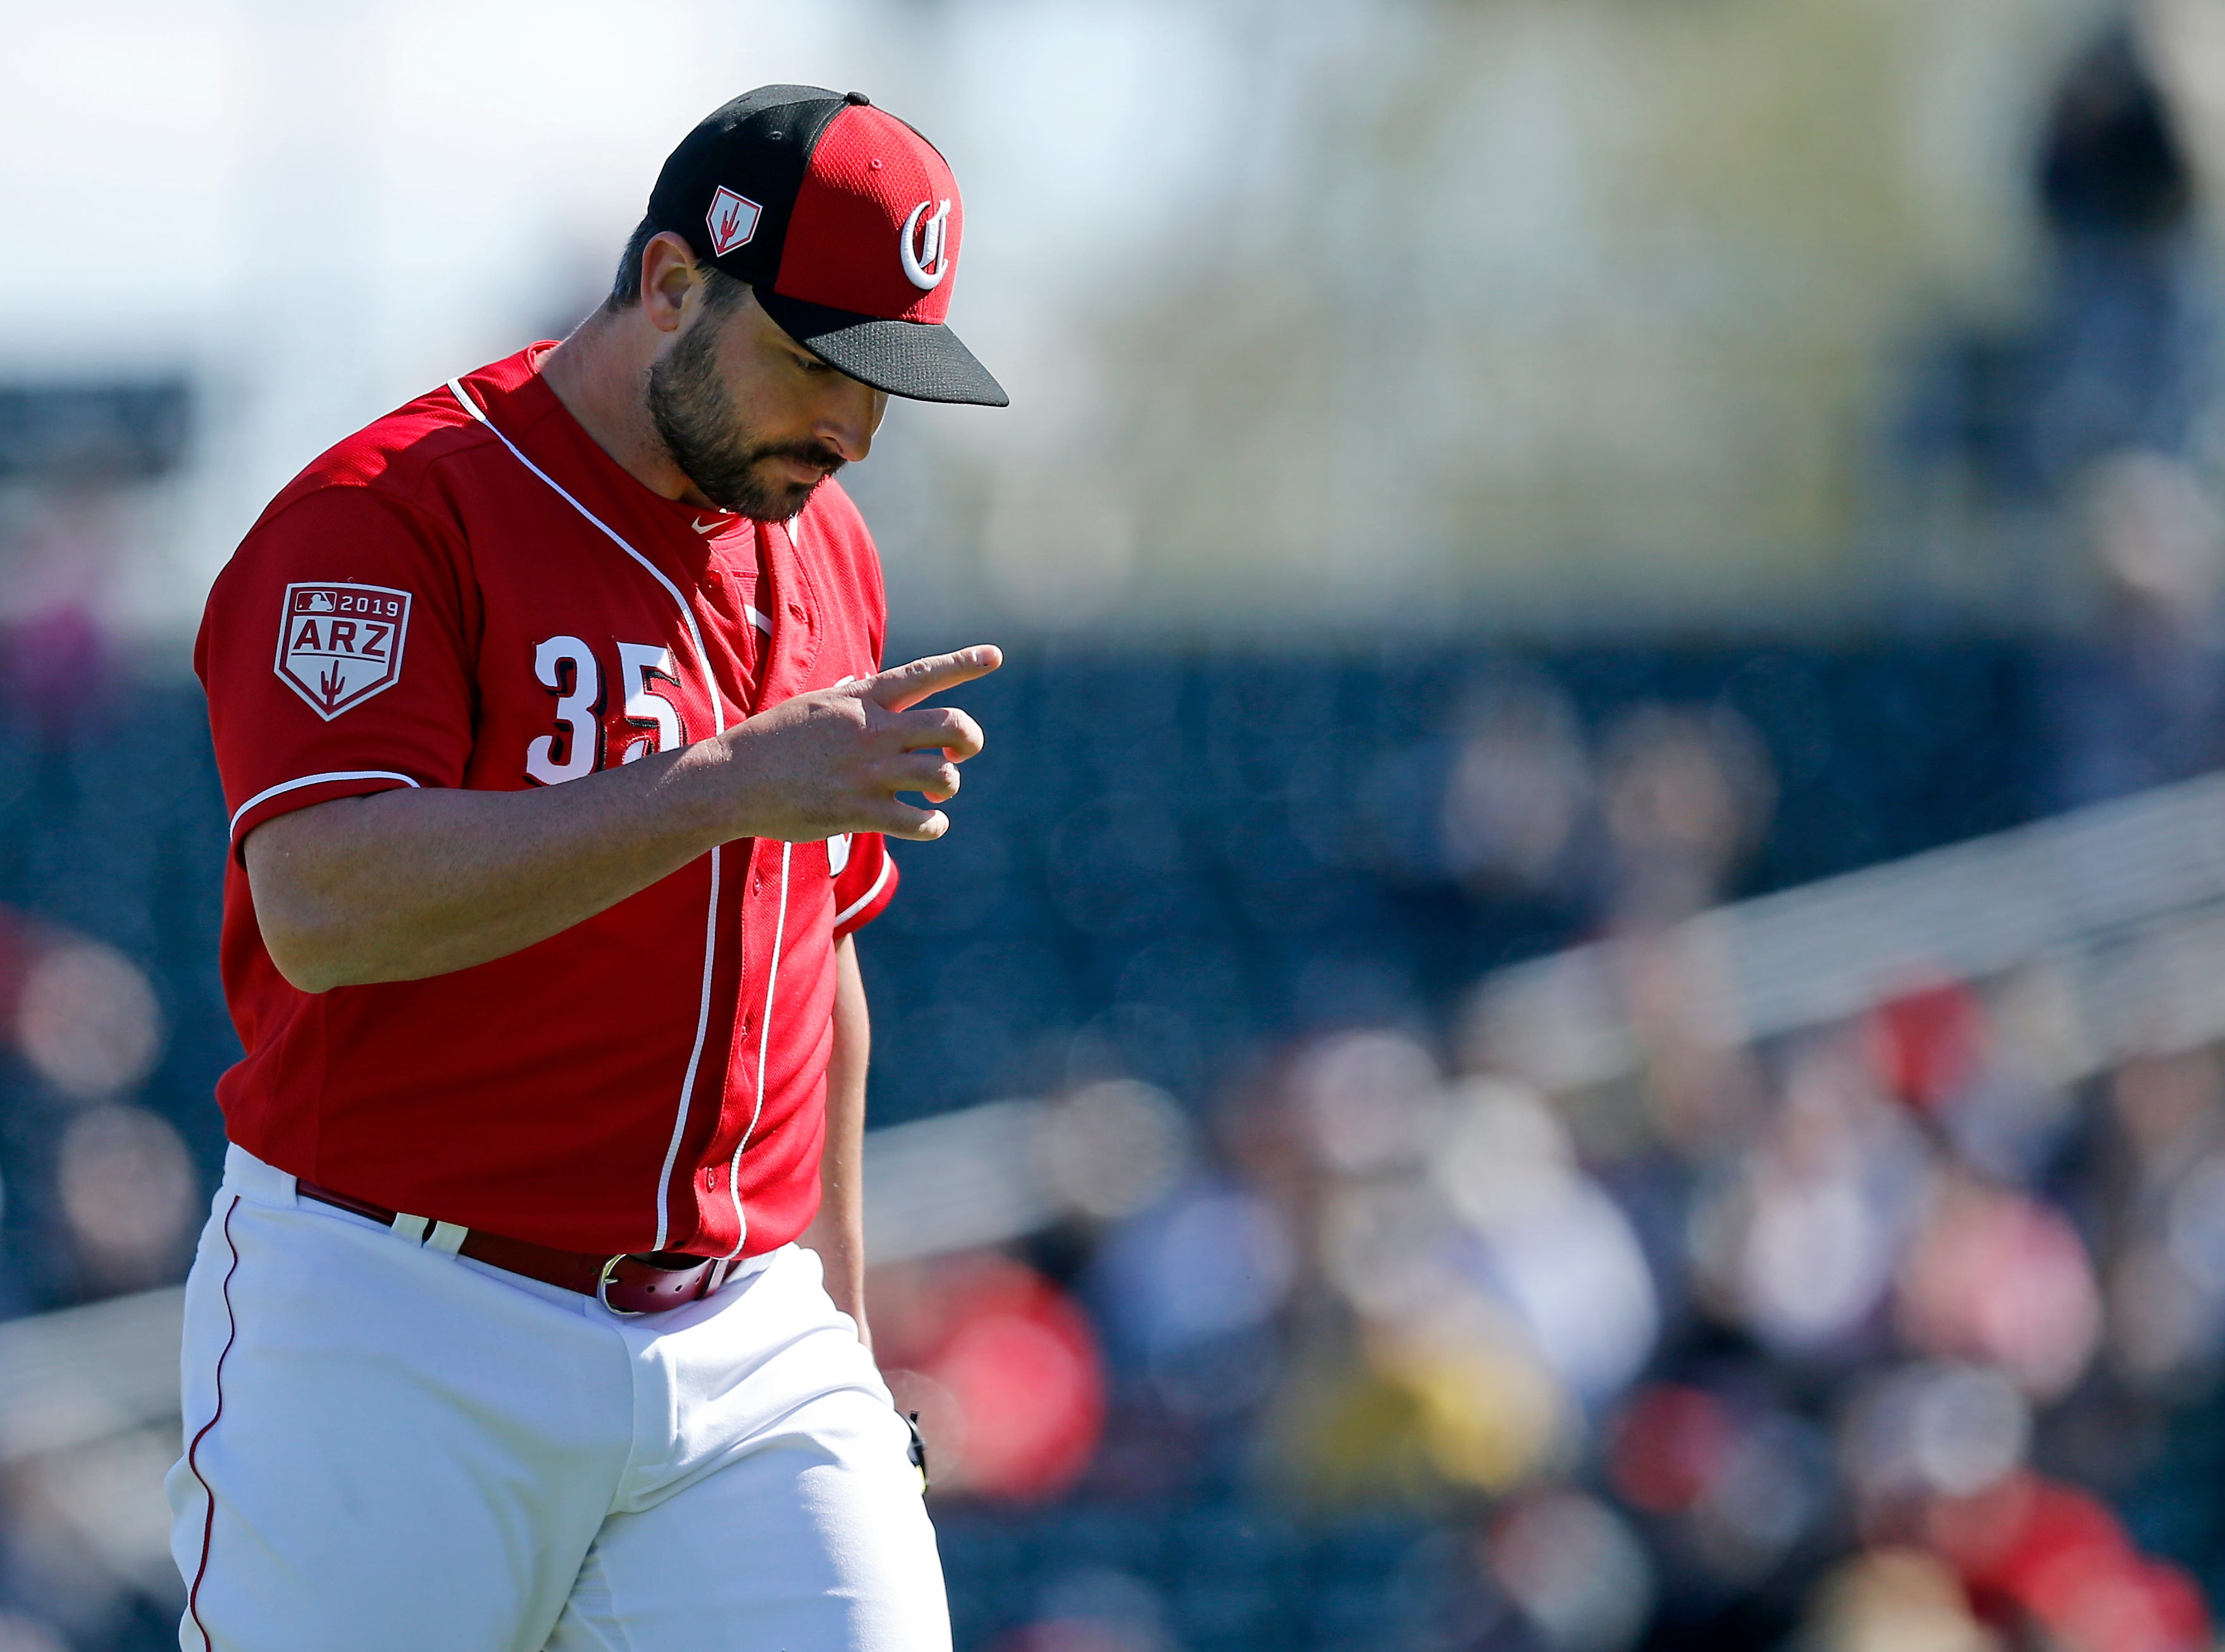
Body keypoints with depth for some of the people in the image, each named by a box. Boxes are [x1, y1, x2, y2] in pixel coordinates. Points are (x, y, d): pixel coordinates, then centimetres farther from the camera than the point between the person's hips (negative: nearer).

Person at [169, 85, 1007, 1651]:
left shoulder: (822, 554, 15)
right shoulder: (391, 513, -8)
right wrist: (731, 784, -25)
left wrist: (842, 1323, 22)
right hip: (396, 1346, -5)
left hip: (746, 1346, 5)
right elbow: (326, 906, -23)